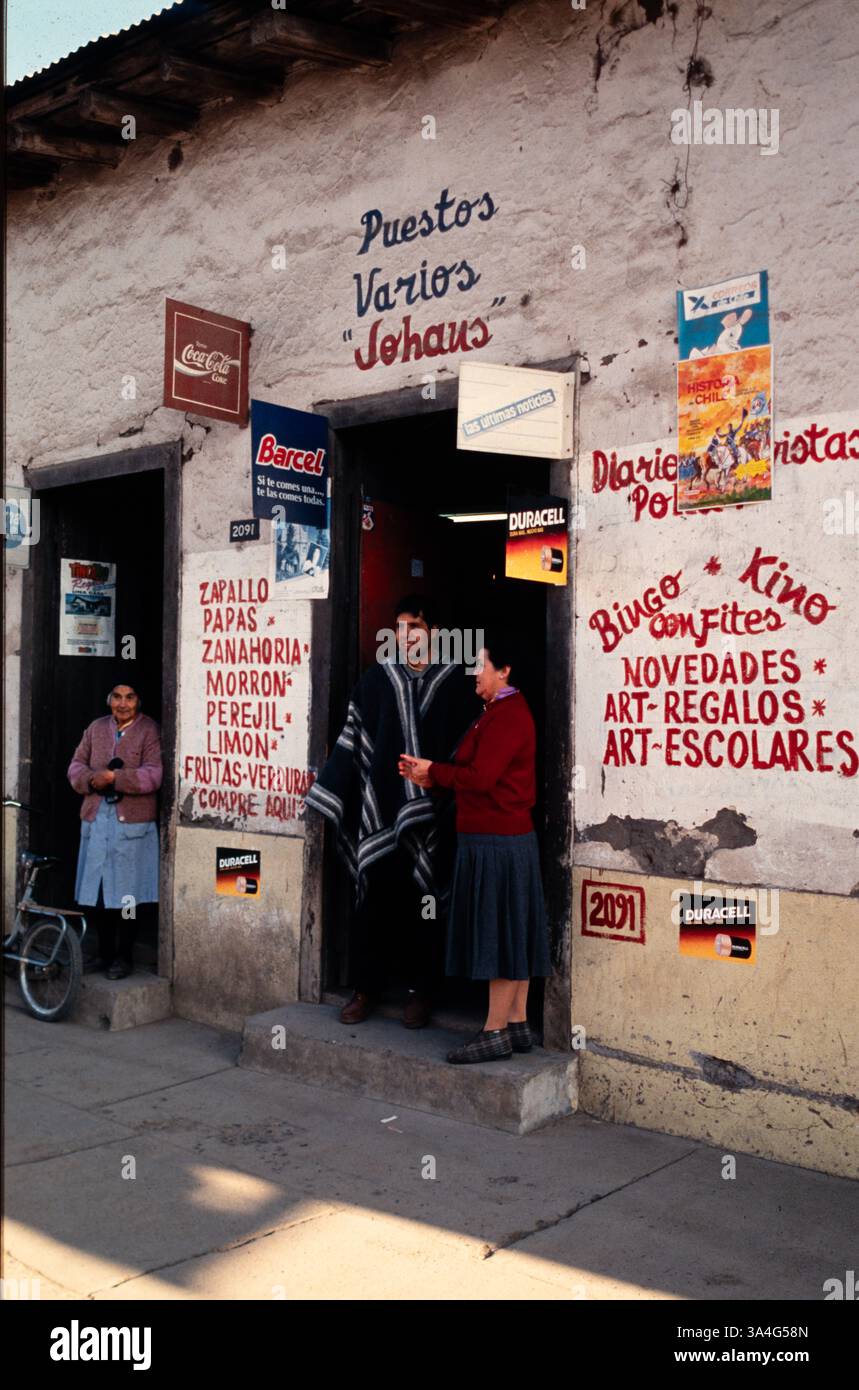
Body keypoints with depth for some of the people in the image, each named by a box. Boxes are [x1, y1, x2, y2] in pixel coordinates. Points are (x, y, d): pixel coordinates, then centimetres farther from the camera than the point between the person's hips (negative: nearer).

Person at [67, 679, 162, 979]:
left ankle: (123, 957, 12)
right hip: (96, 819, 5)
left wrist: (114, 778, -19)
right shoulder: (96, 728, 14)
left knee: (125, 894, 0)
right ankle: (104, 952, 23)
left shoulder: (149, 730, -4)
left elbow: (153, 774, -14)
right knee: (96, 890, 9)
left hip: (131, 822, -5)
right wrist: (90, 780, -8)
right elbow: (76, 765, 13)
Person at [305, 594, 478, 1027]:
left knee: (424, 902, 5)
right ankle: (365, 988, 16)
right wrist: (329, 794, 4)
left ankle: (420, 992, 18)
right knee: (374, 899, 3)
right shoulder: (377, 679, 7)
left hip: (431, 813, -1)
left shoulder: (455, 682, 2)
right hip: (380, 809, 1)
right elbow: (352, 741, 7)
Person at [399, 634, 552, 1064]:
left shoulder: (506, 716, -15)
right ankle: (517, 1025, 19)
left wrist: (433, 771, -8)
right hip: (508, 837, 10)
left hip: (497, 842, -10)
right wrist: (430, 779, 6)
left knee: (498, 933, -5)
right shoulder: (500, 711, 19)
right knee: (511, 933, 12)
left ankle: (495, 1032, 2)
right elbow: (478, 775, 17)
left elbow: (480, 777, -22)